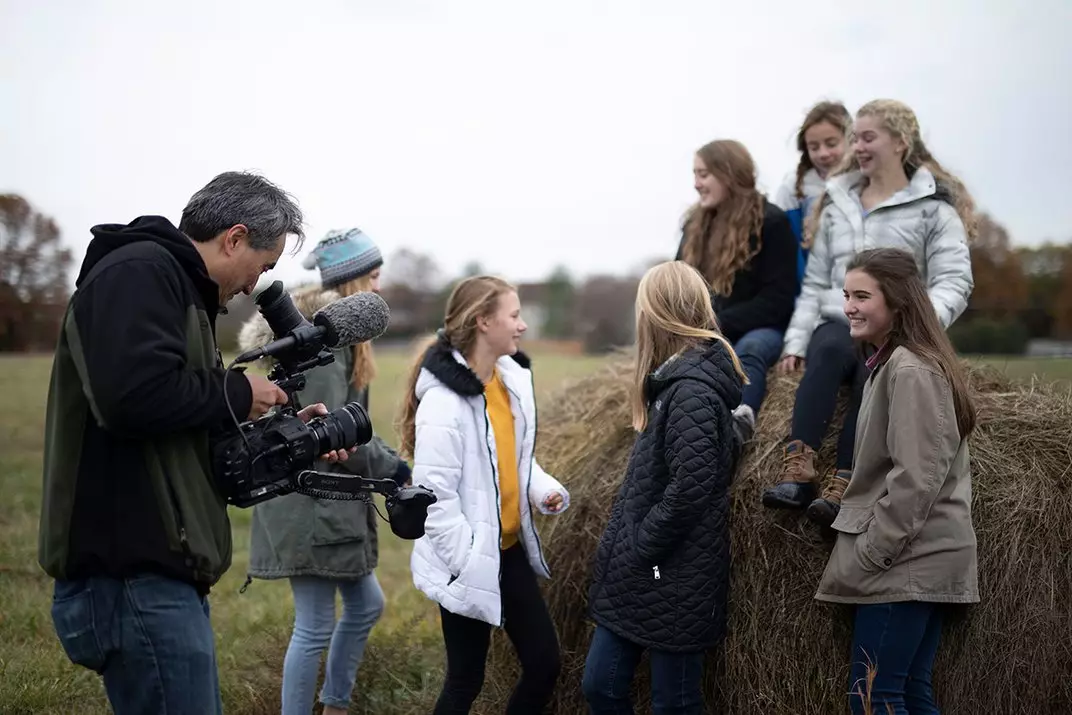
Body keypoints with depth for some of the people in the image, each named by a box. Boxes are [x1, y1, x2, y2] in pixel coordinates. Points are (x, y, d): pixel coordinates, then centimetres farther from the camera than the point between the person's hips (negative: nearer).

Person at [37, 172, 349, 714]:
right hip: (134, 579, -11)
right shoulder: (138, 271, -11)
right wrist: (237, 394, -13)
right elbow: (135, 396, -28)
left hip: (155, 574, 11)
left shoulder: (177, 287, 21)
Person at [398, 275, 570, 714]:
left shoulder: (514, 378, 2)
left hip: (511, 550, 8)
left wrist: (544, 489, -3)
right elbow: (435, 496, -21)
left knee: (545, 663, 11)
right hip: (468, 563, -8)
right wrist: (469, 563, -20)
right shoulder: (444, 399, -22)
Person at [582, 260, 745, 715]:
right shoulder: (677, 380, 12)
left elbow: (689, 490, -25)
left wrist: (637, 551, -16)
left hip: (673, 583, -9)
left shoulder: (691, 391, -19)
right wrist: (625, 550, 11)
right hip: (639, 579, 9)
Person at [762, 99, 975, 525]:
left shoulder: (934, 207, 7)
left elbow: (954, 282, -4)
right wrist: (796, 342, 4)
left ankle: (841, 487, -45)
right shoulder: (837, 204, 21)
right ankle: (798, 470, -47)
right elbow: (815, 283, 18)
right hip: (837, 325, 3)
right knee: (830, 350, -34)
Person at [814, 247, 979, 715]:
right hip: (921, 559, 10)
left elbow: (916, 478, -21)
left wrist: (869, 553, -16)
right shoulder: (890, 363, 17)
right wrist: (869, 547, 16)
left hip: (905, 560, -10)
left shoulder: (909, 371, -15)